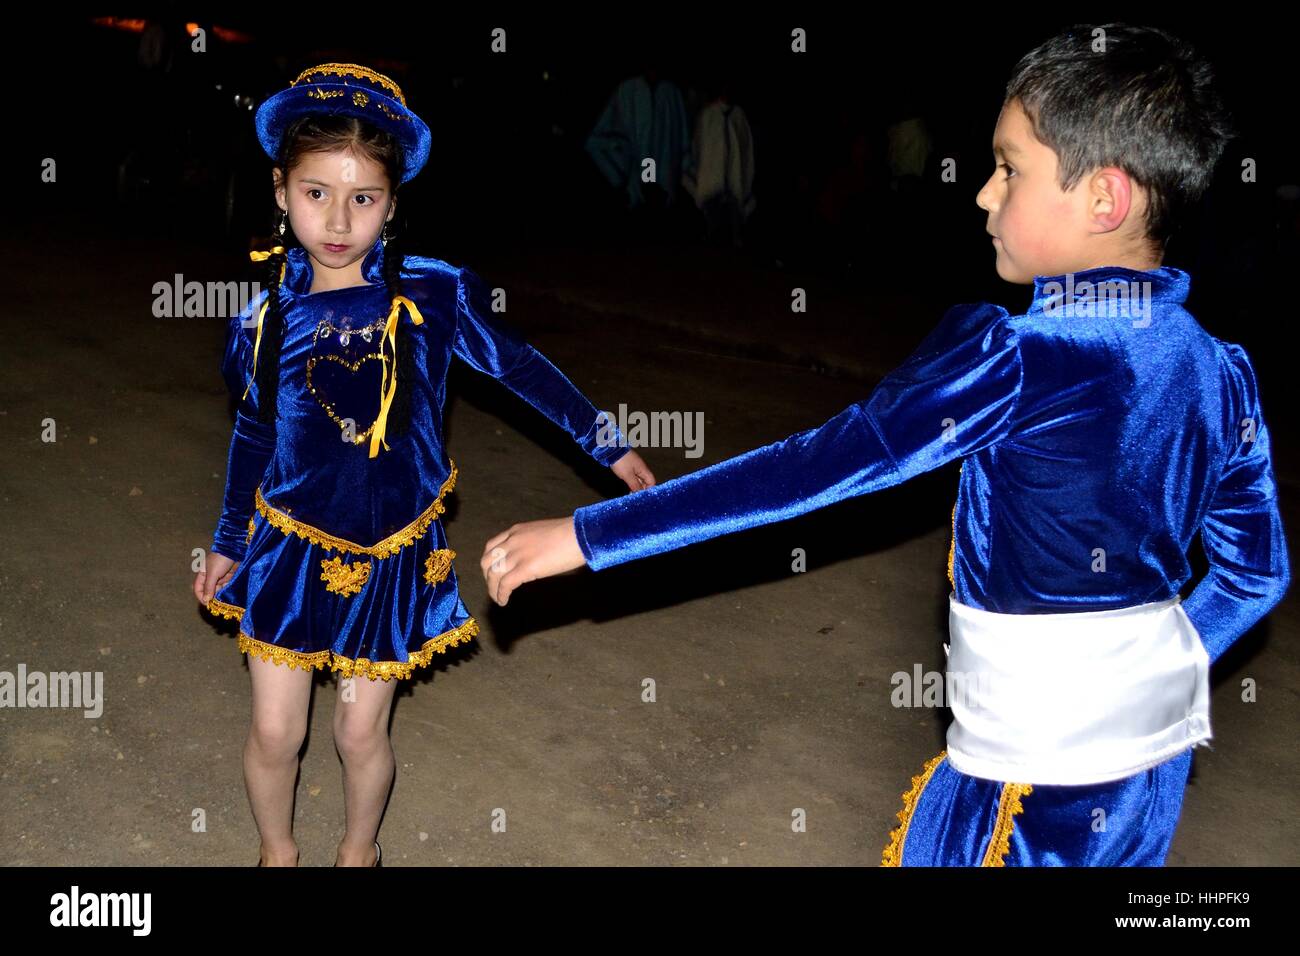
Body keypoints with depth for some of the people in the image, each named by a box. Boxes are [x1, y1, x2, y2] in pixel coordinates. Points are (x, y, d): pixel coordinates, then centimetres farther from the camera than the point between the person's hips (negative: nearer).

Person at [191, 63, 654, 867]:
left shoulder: (434, 294, -14)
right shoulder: (264, 319, -7)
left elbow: (518, 365, 0)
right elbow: (252, 437, 8)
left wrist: (608, 446, 4)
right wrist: (228, 544, 17)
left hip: (391, 556, -1)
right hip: (291, 547, 1)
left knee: (362, 731, 12)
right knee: (275, 730, 9)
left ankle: (360, 849, 42)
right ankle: (278, 852, 40)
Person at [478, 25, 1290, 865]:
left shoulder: (1010, 362, -22)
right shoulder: (1222, 374, -1)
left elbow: (822, 466, -24)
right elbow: (1258, 573, 6)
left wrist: (588, 535, -22)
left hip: (1037, 759, -7)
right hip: (1163, 739, 7)